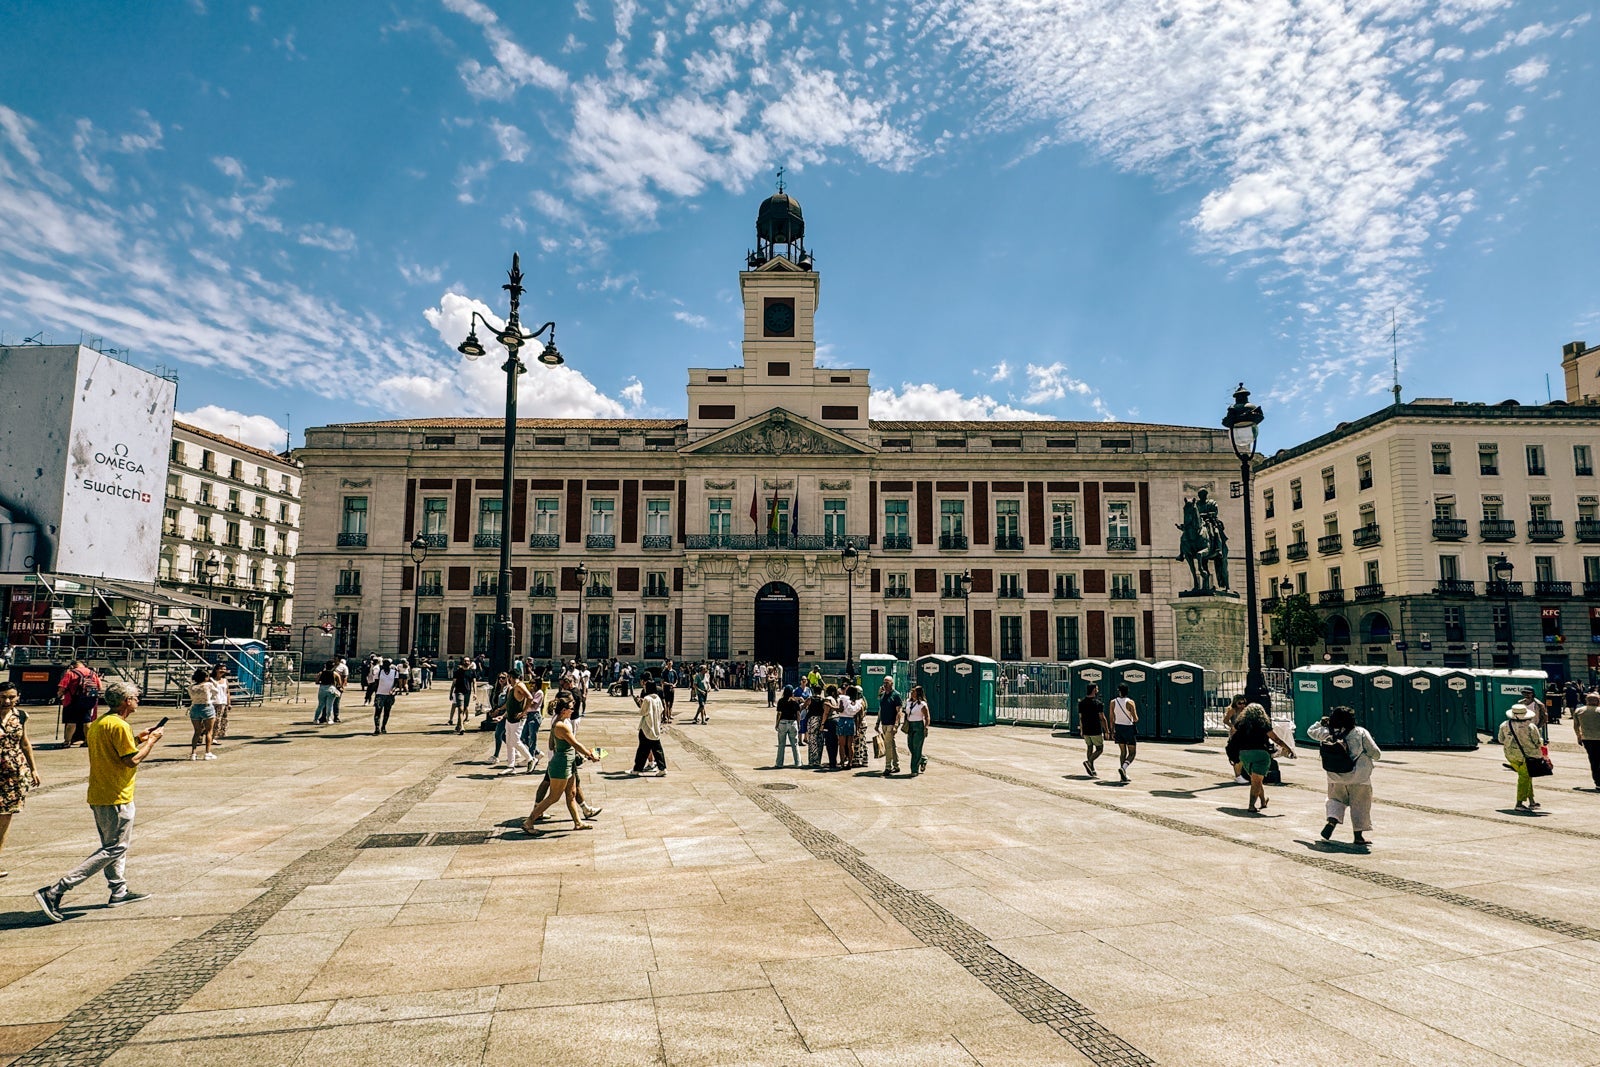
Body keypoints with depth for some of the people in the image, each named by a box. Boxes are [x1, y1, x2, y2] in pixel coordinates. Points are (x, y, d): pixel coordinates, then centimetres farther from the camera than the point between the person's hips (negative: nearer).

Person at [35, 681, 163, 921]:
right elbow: (132, 760, -20)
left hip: (98, 796, 10)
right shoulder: (119, 726, -19)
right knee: (114, 849, -5)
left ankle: (119, 891, 27)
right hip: (116, 798, -10)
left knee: (113, 845, 20)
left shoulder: (98, 723, 12)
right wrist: (151, 741, -7)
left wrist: (136, 739, 17)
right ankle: (55, 891, -8)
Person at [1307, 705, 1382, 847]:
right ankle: (1358, 836, 15)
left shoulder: (1327, 733, -4)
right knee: (1359, 804, 11)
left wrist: (1321, 723, 29)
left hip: (1335, 777, 3)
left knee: (1336, 799, 22)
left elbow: (1310, 731, 16)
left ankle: (1331, 822, -1)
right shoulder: (1360, 733, -11)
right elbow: (1376, 754, -8)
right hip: (1358, 777, -3)